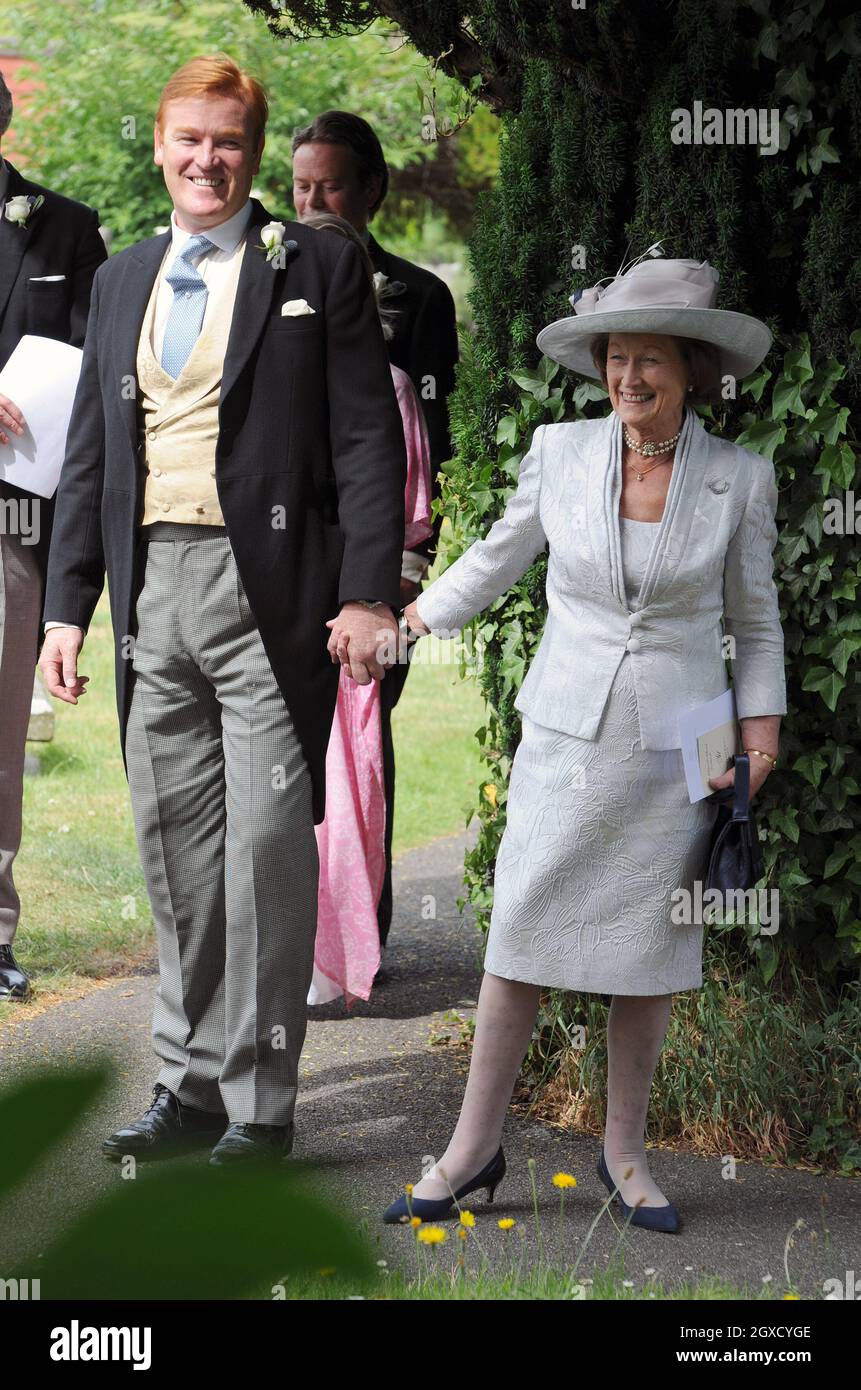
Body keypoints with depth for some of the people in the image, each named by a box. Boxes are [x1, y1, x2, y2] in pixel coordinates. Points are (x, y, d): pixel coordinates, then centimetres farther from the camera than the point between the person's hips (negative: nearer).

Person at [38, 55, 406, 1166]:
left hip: (269, 595, -5)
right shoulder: (122, 281, 17)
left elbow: (368, 439, -4)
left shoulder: (317, 269, 1)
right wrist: (67, 605, 12)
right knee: (176, 853, 10)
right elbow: (88, 454, 18)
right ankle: (193, 1083, 19)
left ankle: (261, 1100, 3)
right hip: (150, 595, 5)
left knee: (266, 845, -5)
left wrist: (368, 592, -13)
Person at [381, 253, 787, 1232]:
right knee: (519, 934, -1)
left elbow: (753, 619, 8)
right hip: (567, 737, 0)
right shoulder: (561, 453, -3)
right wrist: (407, 621, 17)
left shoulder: (737, 480, -3)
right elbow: (501, 554, 14)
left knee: (649, 947, 6)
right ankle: (474, 1148, 10)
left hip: (676, 749, 0)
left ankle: (624, 1151, 20)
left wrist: (762, 727, 2)